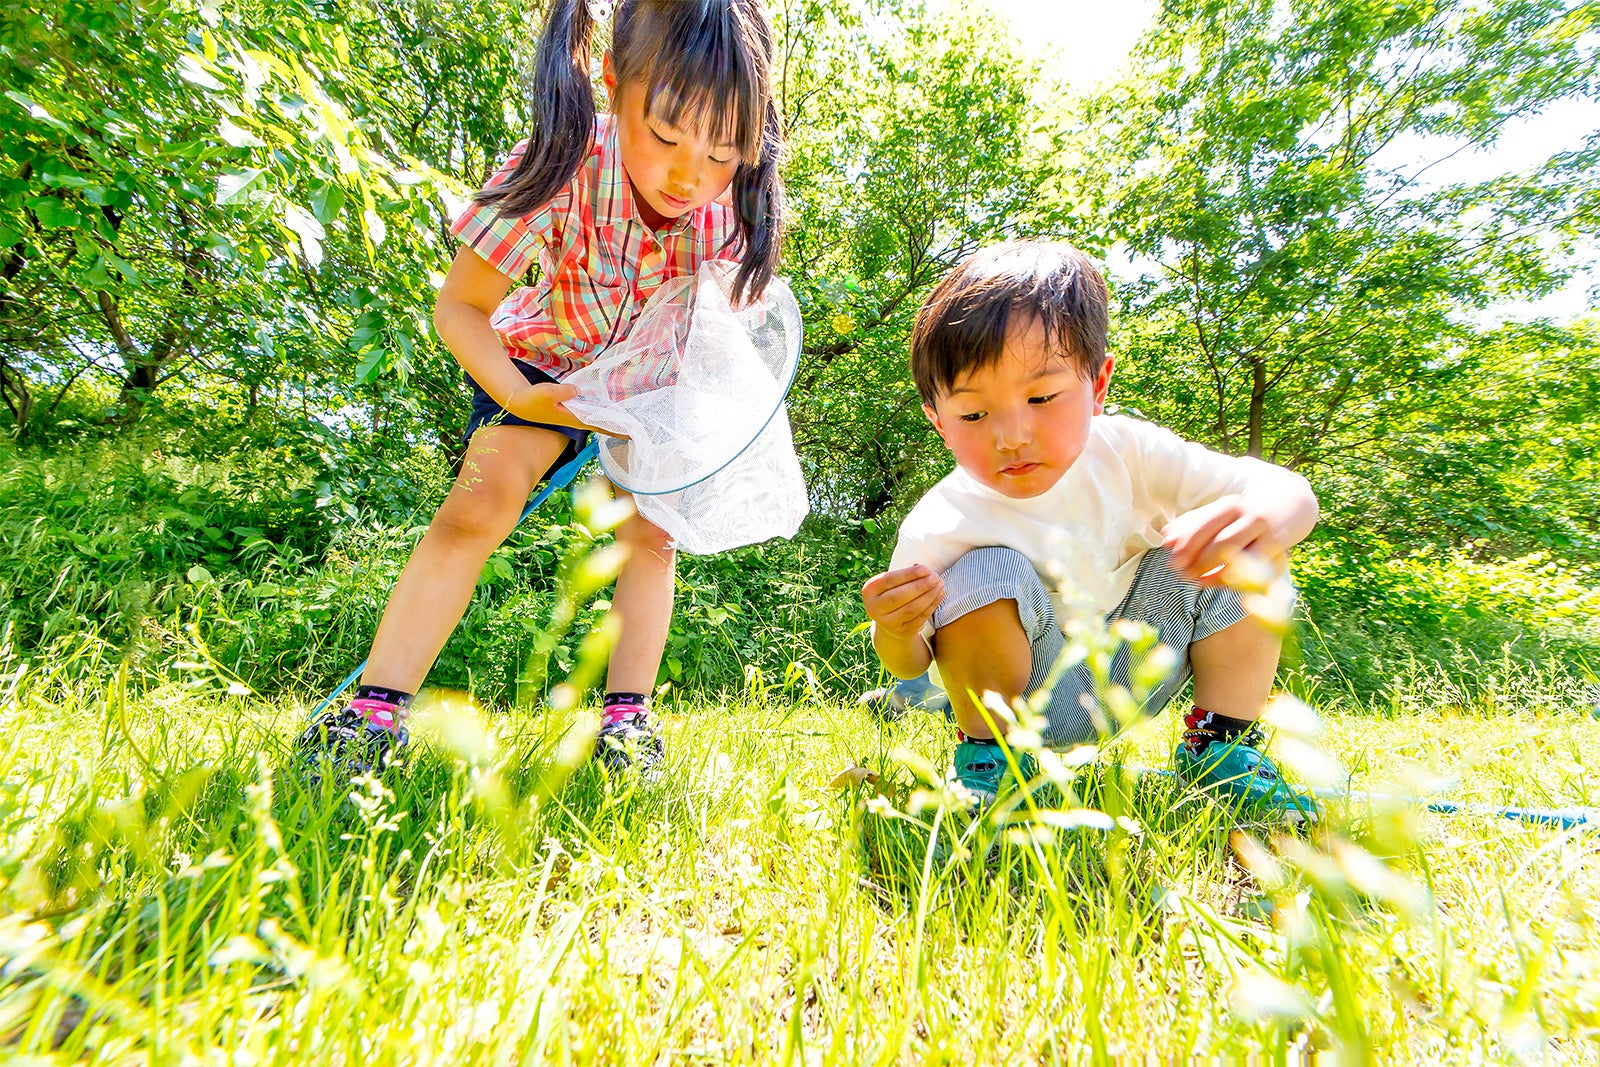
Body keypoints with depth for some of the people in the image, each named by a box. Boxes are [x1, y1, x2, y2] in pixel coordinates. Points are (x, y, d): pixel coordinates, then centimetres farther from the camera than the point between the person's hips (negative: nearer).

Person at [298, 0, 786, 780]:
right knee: (479, 506, -19)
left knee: (650, 532, -9)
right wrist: (518, 398, -37)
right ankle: (376, 712, -14)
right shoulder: (562, 174, -34)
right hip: (544, 362, -2)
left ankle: (627, 715, 0)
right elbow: (459, 309, -23)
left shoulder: (733, 202, -25)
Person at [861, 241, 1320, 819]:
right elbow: (908, 664, -11)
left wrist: (1264, 518, -44)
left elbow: (1291, 492, -18)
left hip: (1136, 674, 4)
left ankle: (1222, 744, 2)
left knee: (1241, 550, -15)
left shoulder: (1126, 453, -17)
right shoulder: (937, 531, -25)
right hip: (1034, 696, -3)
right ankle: (990, 749, -8)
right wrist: (894, 632, -37)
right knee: (989, 573, -33)